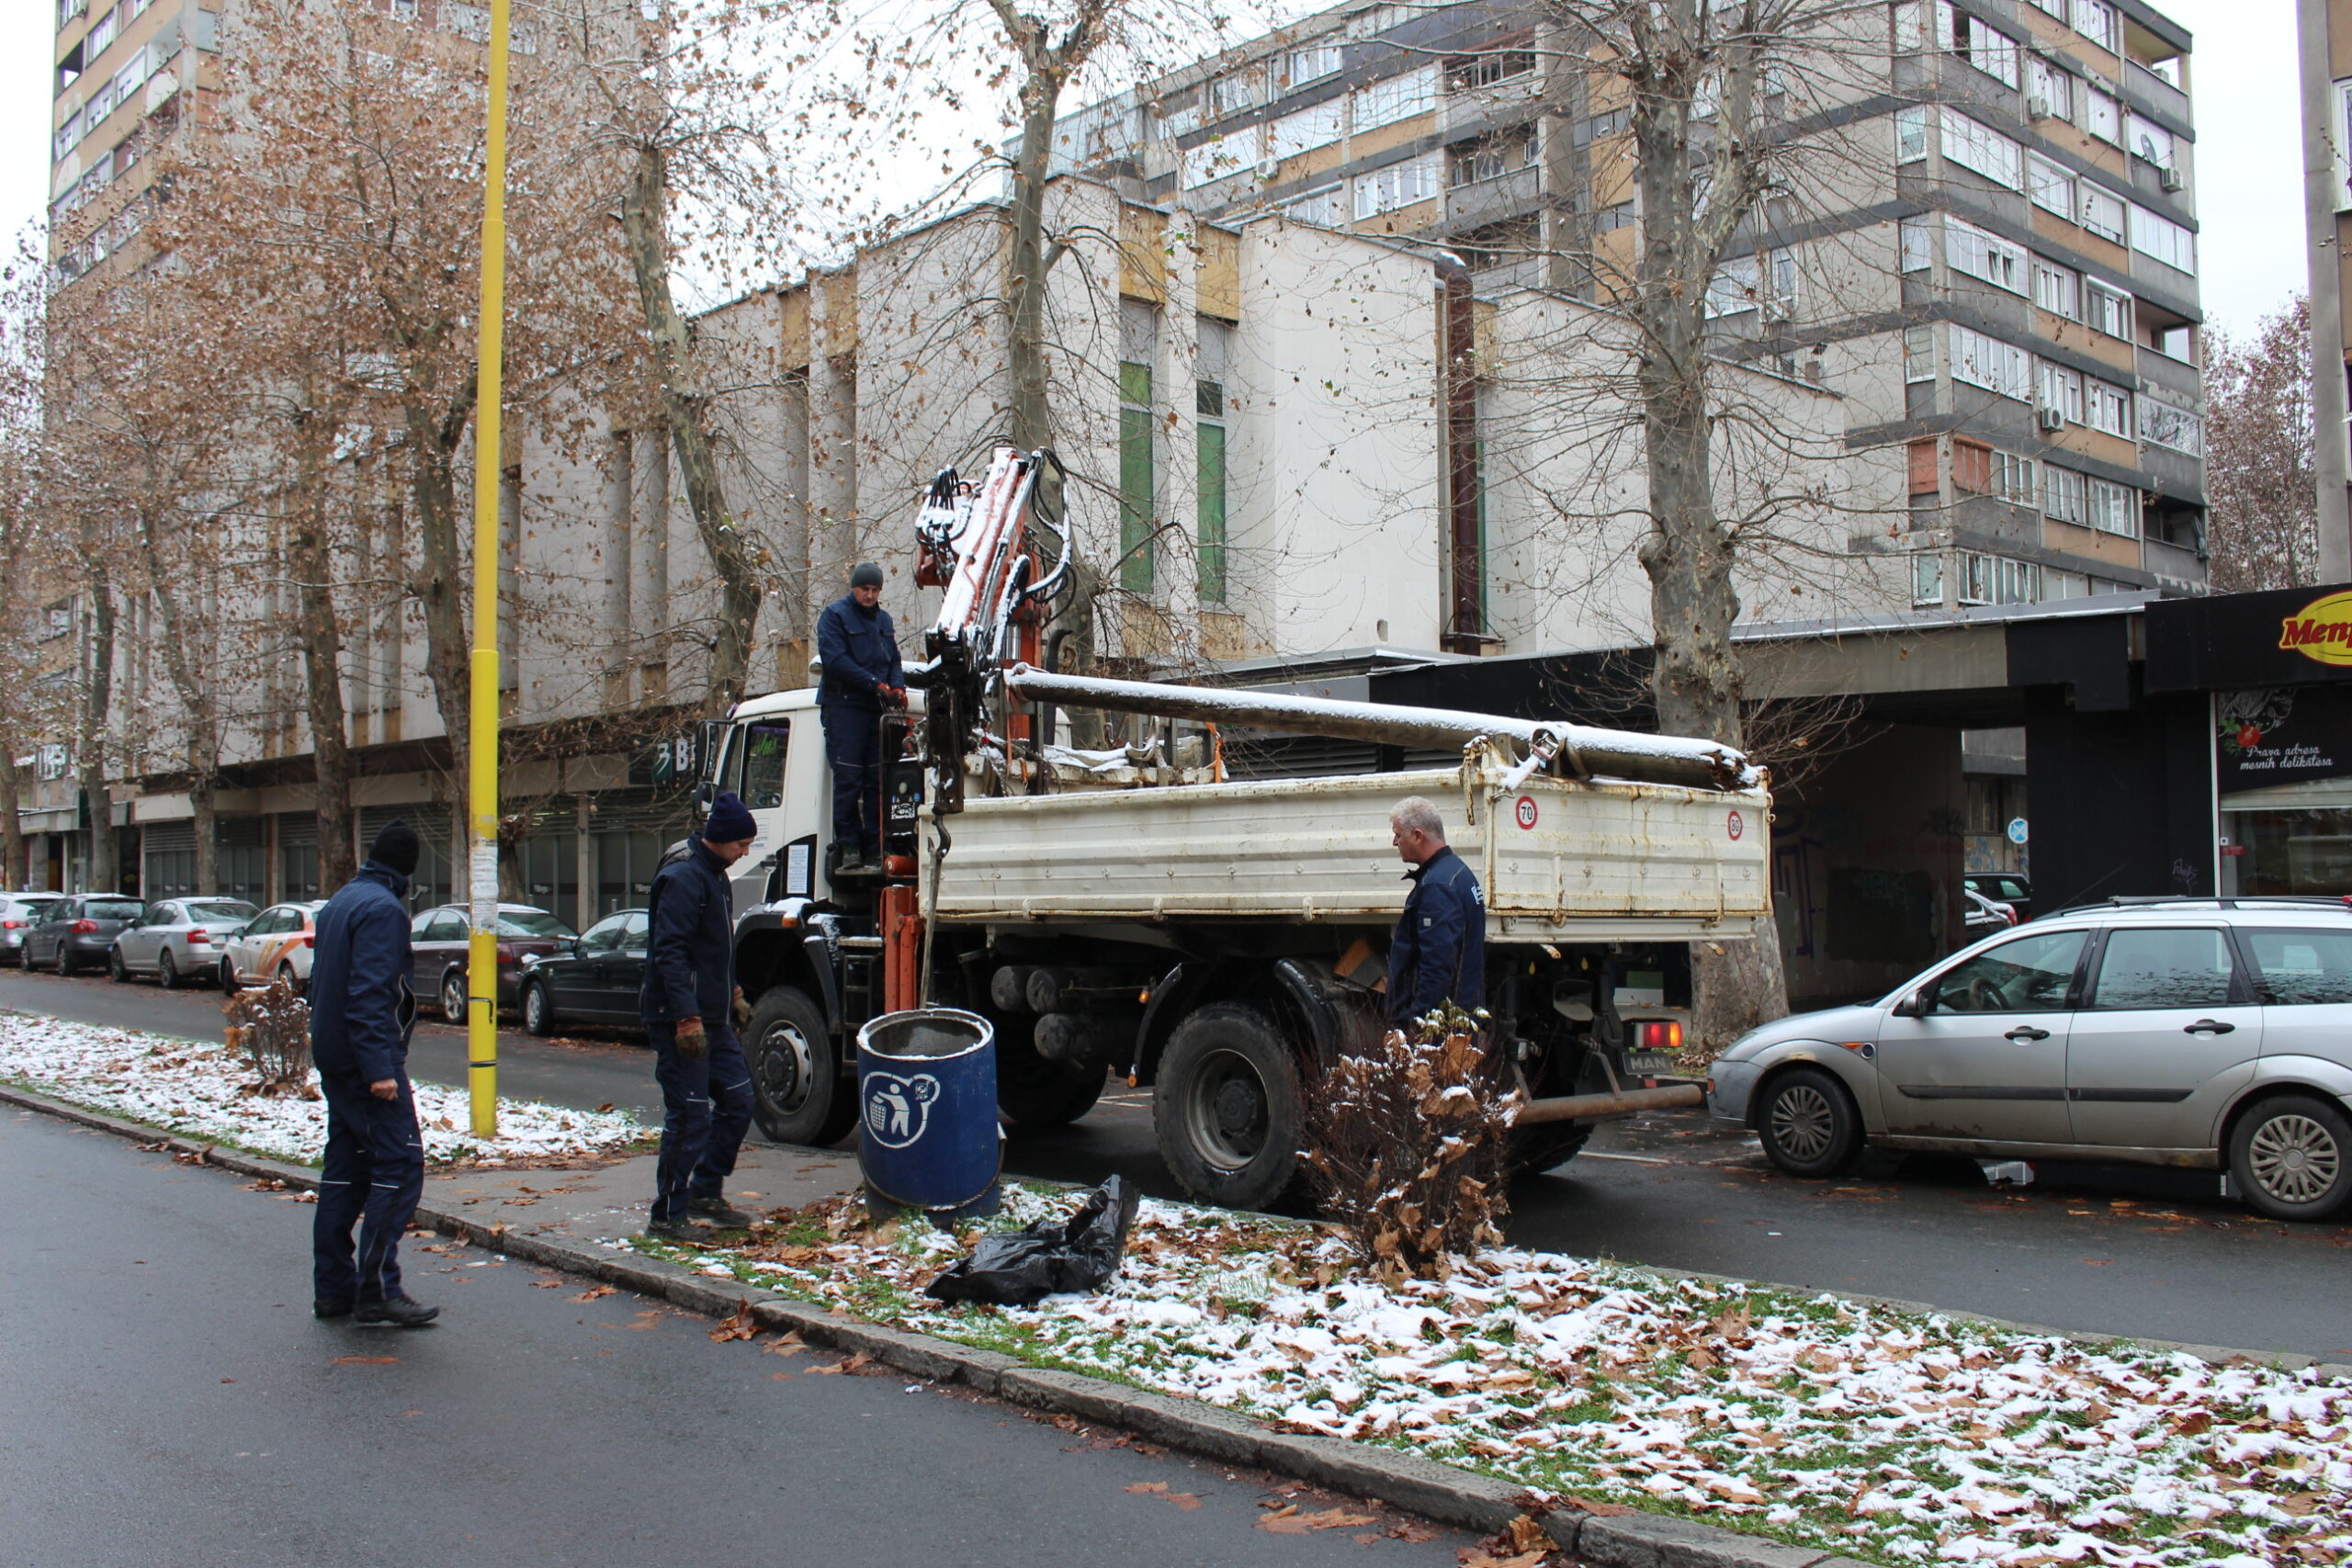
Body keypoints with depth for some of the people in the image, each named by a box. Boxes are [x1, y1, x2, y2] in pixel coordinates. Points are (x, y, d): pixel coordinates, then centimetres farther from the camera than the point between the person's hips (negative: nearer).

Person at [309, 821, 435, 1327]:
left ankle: (333, 1287, 17)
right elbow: (371, 994, -23)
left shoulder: (341, 900, 16)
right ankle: (377, 1290, -10)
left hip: (333, 1059, 10)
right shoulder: (383, 908, -15)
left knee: (344, 1169, 13)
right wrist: (380, 1067, -25)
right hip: (365, 1061, -10)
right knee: (399, 1165, -8)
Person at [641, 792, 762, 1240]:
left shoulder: (716, 878, 16)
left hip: (714, 1019, 10)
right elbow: (669, 952, -22)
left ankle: (706, 1192, 24)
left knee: (737, 1101, 11)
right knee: (689, 1117, -6)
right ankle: (668, 1216, 3)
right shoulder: (683, 880, -15)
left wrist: (731, 993, 22)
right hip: (682, 1022, -10)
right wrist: (687, 1017, -25)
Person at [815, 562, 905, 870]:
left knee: (877, 781, 3)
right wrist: (876, 685, -17)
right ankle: (848, 847, -6)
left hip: (877, 708, 6)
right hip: (844, 706, -6)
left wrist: (898, 687, -2)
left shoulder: (883, 619, 19)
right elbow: (836, 660, -12)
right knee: (848, 779, -9)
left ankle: (875, 850, 5)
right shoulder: (835, 615, -1)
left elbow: (894, 660, 19)